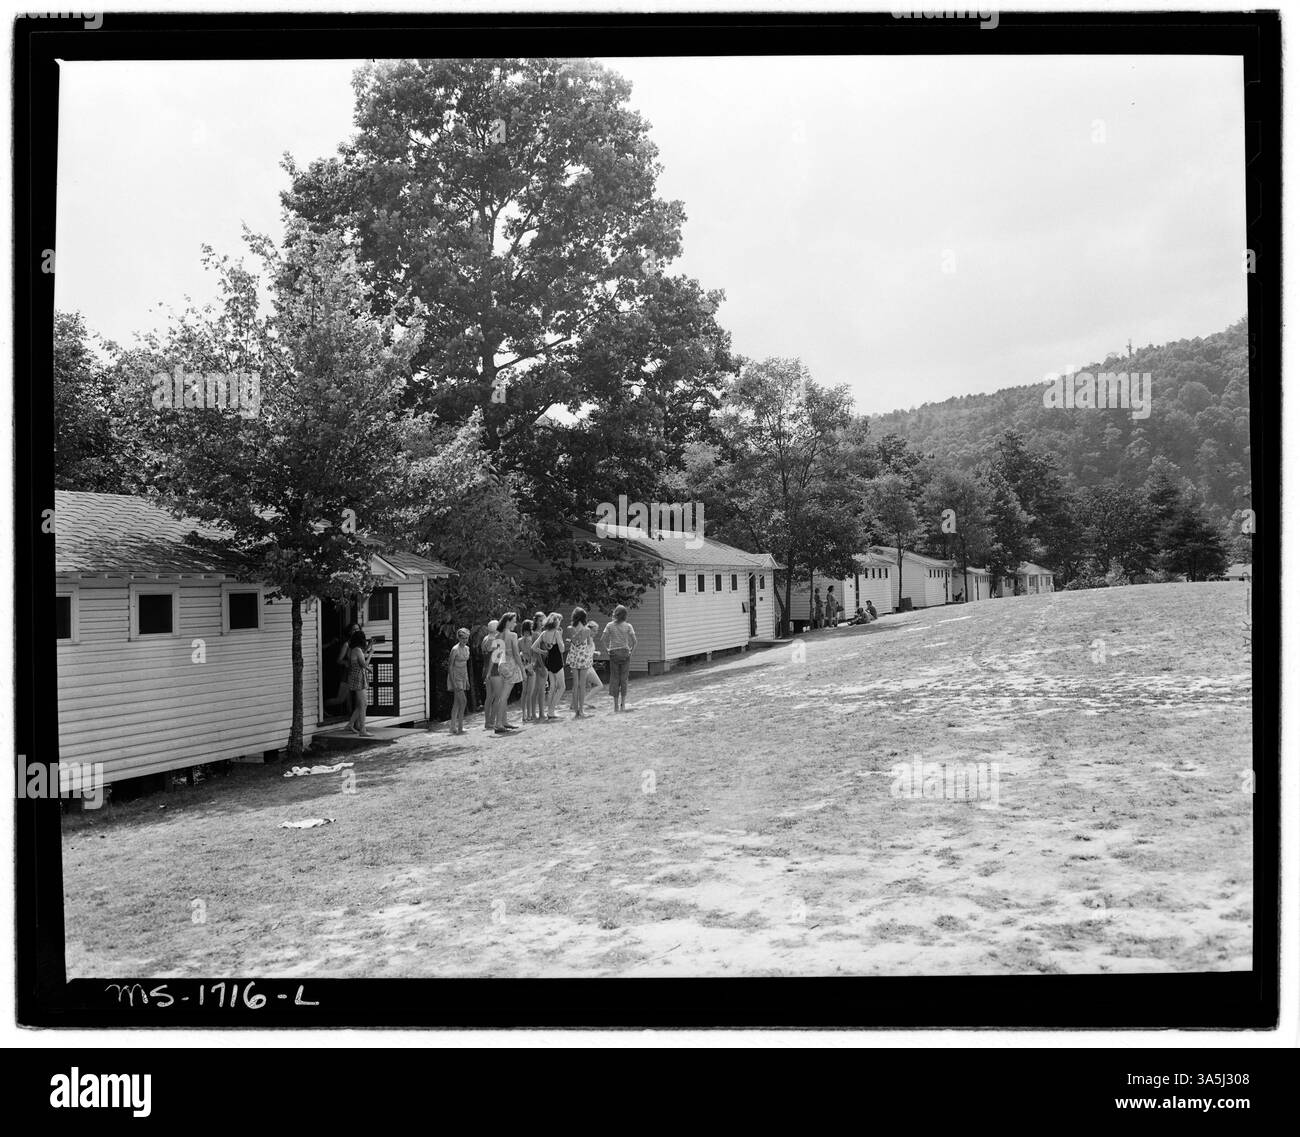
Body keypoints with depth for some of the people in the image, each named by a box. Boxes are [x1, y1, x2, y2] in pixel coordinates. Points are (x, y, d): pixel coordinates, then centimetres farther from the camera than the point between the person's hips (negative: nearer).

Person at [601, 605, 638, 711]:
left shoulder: (610, 625, 0)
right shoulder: (628, 626, -2)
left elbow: (602, 639, -7)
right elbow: (634, 641, -9)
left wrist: (607, 649, 2)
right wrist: (631, 652, 2)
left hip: (613, 653, 1)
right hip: (625, 653, -1)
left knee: (614, 678, 7)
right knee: (624, 678, 7)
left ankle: (616, 705, 6)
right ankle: (623, 704, 7)